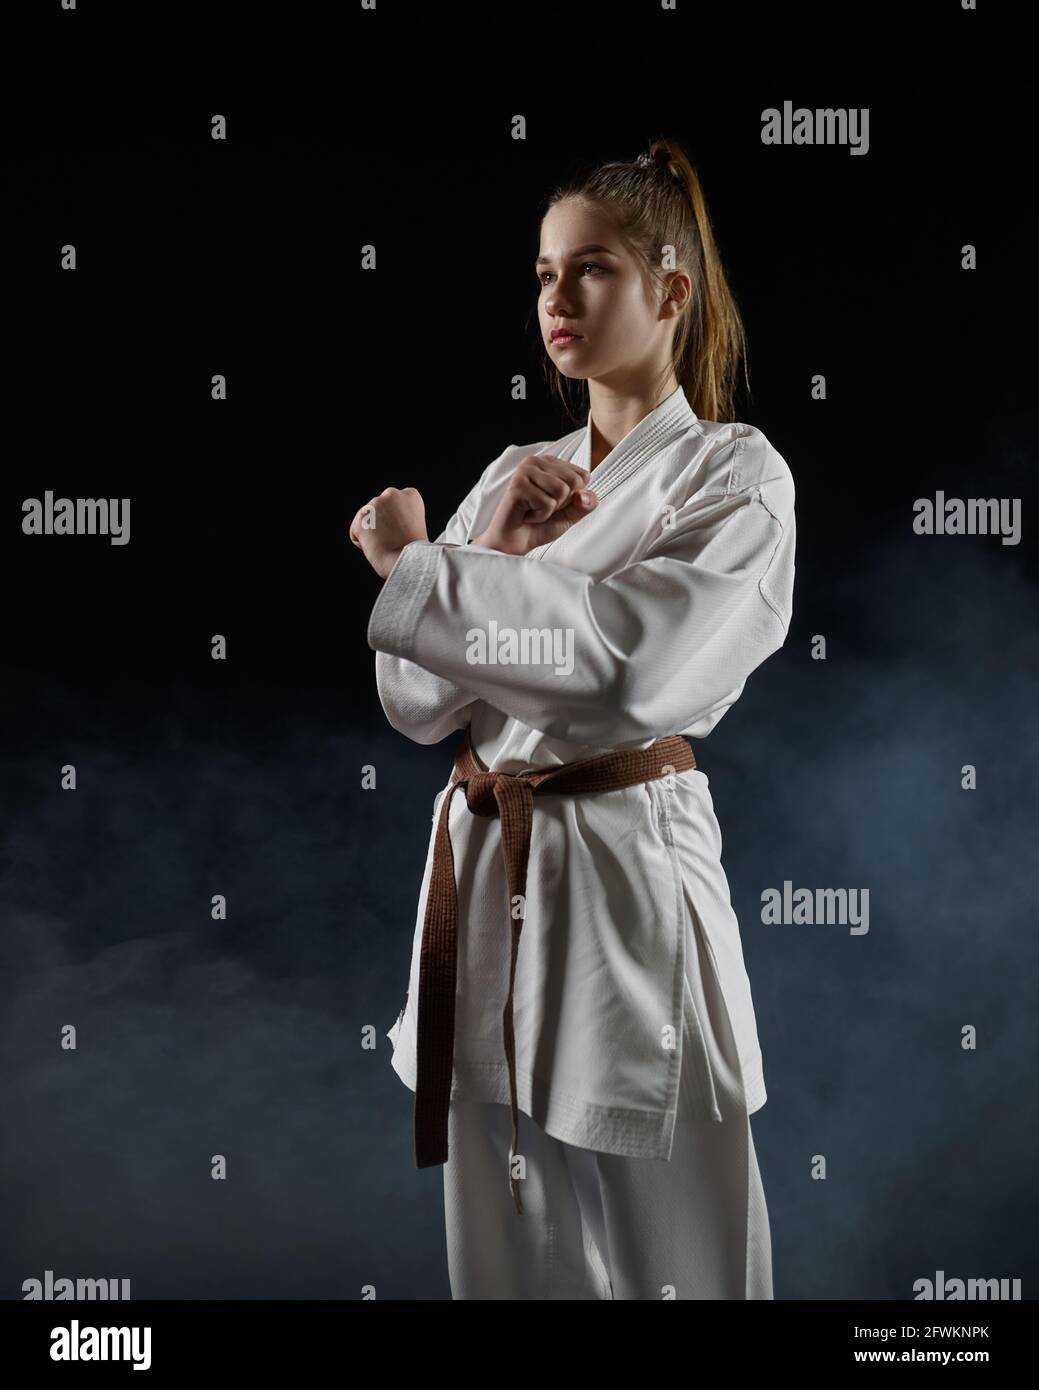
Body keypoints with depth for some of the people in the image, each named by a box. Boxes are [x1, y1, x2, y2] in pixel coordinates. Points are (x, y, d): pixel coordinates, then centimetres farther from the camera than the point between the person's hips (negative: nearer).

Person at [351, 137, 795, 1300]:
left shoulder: (734, 475, -5)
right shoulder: (516, 473, 12)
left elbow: (635, 658, -24)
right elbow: (417, 703, 6)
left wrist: (417, 568, -17)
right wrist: (493, 550, -10)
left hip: (626, 866, -5)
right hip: (485, 859, 6)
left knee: (650, 1232, 5)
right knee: (504, 1233, 15)